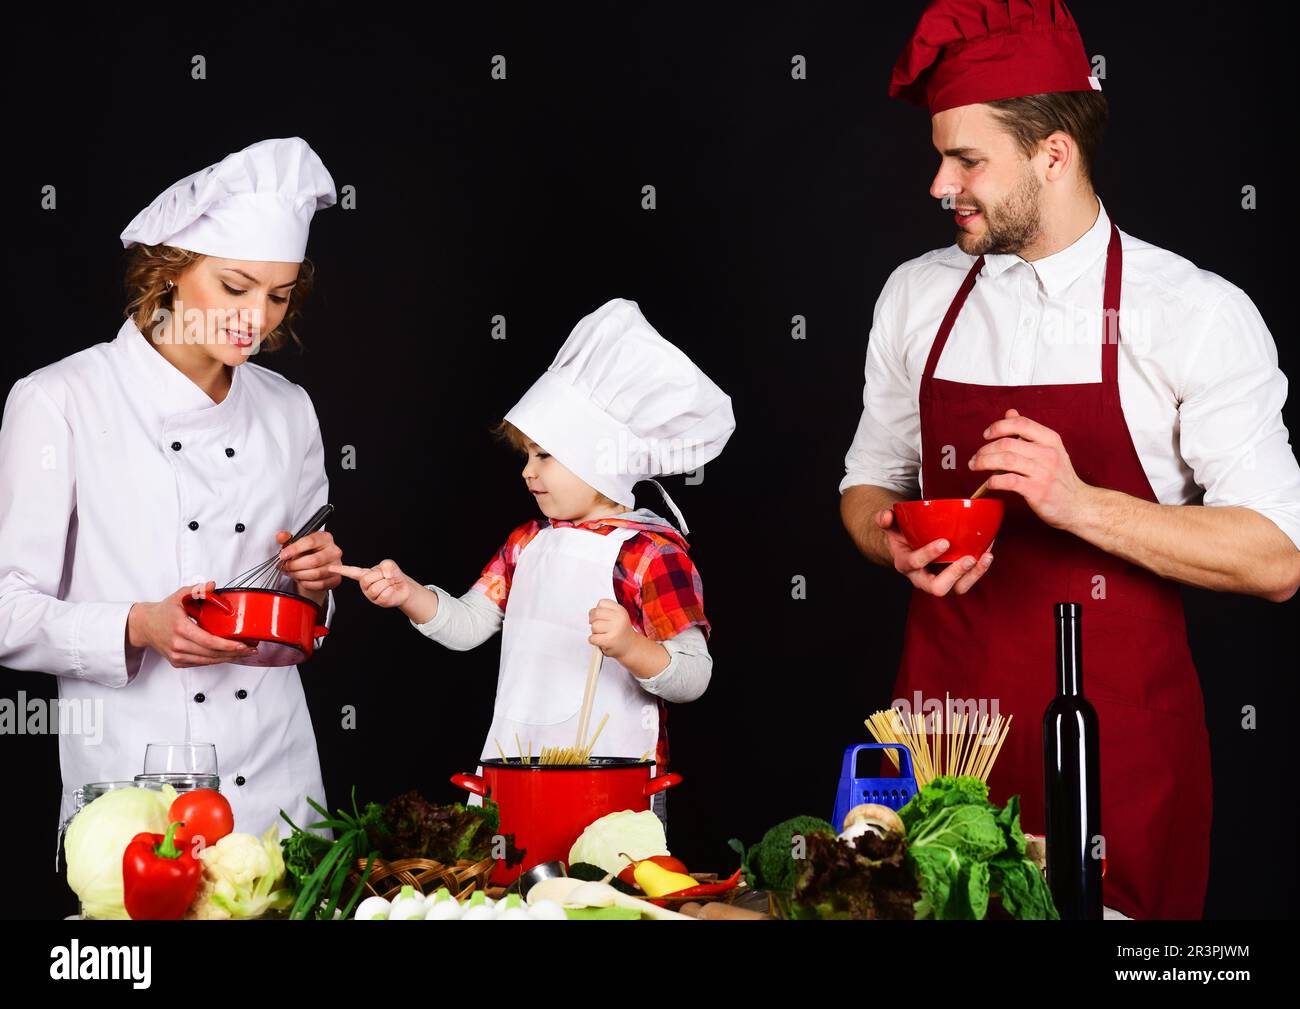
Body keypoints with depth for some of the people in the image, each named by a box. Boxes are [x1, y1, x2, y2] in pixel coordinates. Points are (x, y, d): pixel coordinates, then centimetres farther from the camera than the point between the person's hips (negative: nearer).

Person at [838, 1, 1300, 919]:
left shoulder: (1198, 315, -8)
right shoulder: (917, 299, 5)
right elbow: (869, 482, 18)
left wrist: (1077, 503, -21)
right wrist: (896, 543, -6)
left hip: (1117, 742, -3)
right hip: (940, 732, 3)